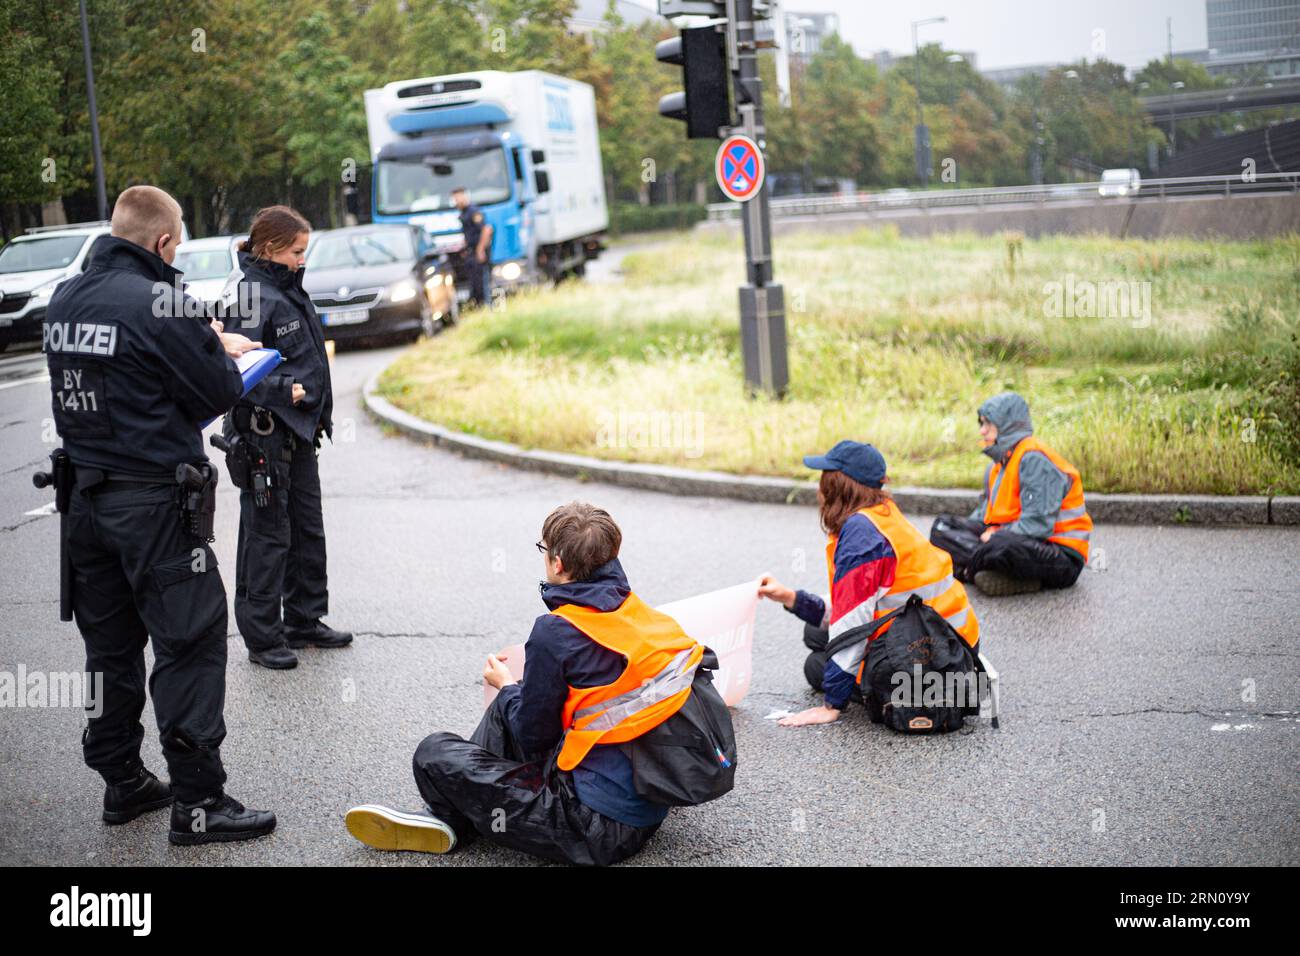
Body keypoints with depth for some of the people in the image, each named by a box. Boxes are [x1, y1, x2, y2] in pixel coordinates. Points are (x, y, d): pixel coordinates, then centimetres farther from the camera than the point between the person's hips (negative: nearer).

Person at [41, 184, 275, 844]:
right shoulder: (159, 301, -16)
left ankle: (122, 782, 25)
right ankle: (197, 801, 1)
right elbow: (217, 394, -12)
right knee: (191, 642, -2)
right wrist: (225, 357, 9)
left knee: (110, 642, 15)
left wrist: (207, 343, 15)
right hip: (154, 499, -8)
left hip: (85, 498, 8)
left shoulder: (64, 299, 7)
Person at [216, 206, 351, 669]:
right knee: (267, 534, -2)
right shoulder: (250, 295, -17)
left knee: (308, 528, 16)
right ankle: (261, 636, 8)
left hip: (298, 431, 10)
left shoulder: (286, 287, 12)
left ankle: (304, 620, 29)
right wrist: (282, 390, -31)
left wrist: (316, 415, 22)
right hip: (264, 434, -10)